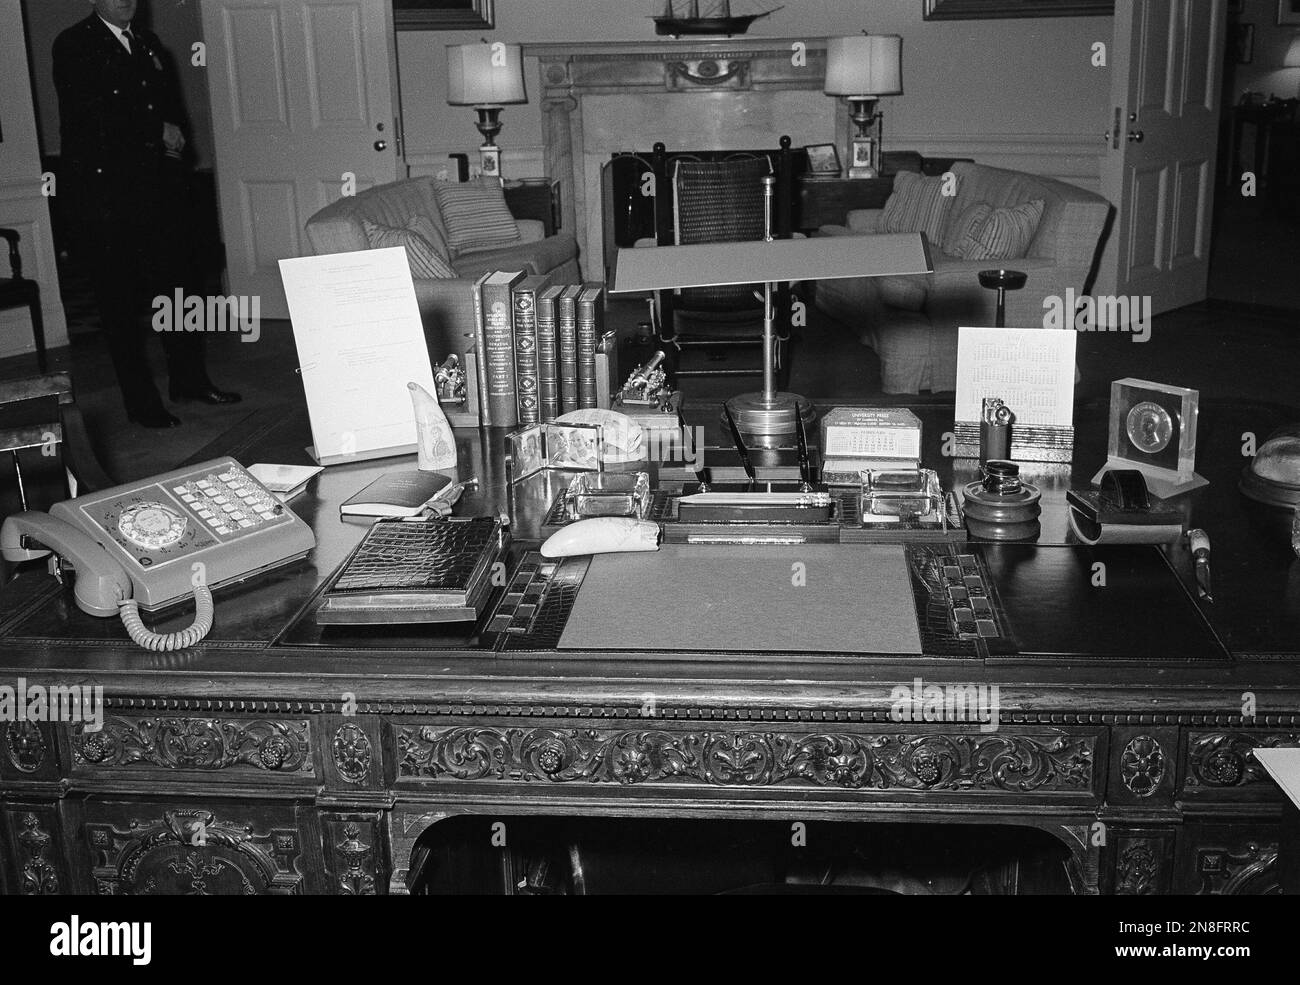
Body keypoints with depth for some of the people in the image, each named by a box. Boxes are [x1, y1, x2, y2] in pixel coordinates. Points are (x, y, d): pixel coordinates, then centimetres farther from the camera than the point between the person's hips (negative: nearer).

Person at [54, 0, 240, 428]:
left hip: (158, 184, 6)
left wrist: (171, 132, 2)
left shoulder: (147, 42, 17)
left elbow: (171, 103, 23)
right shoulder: (73, 45, -3)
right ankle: (140, 401, 4)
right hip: (103, 189, -6)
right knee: (119, 298, -1)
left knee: (175, 281, 10)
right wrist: (159, 130, -9)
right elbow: (91, 115, -14)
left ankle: (189, 379, 22)